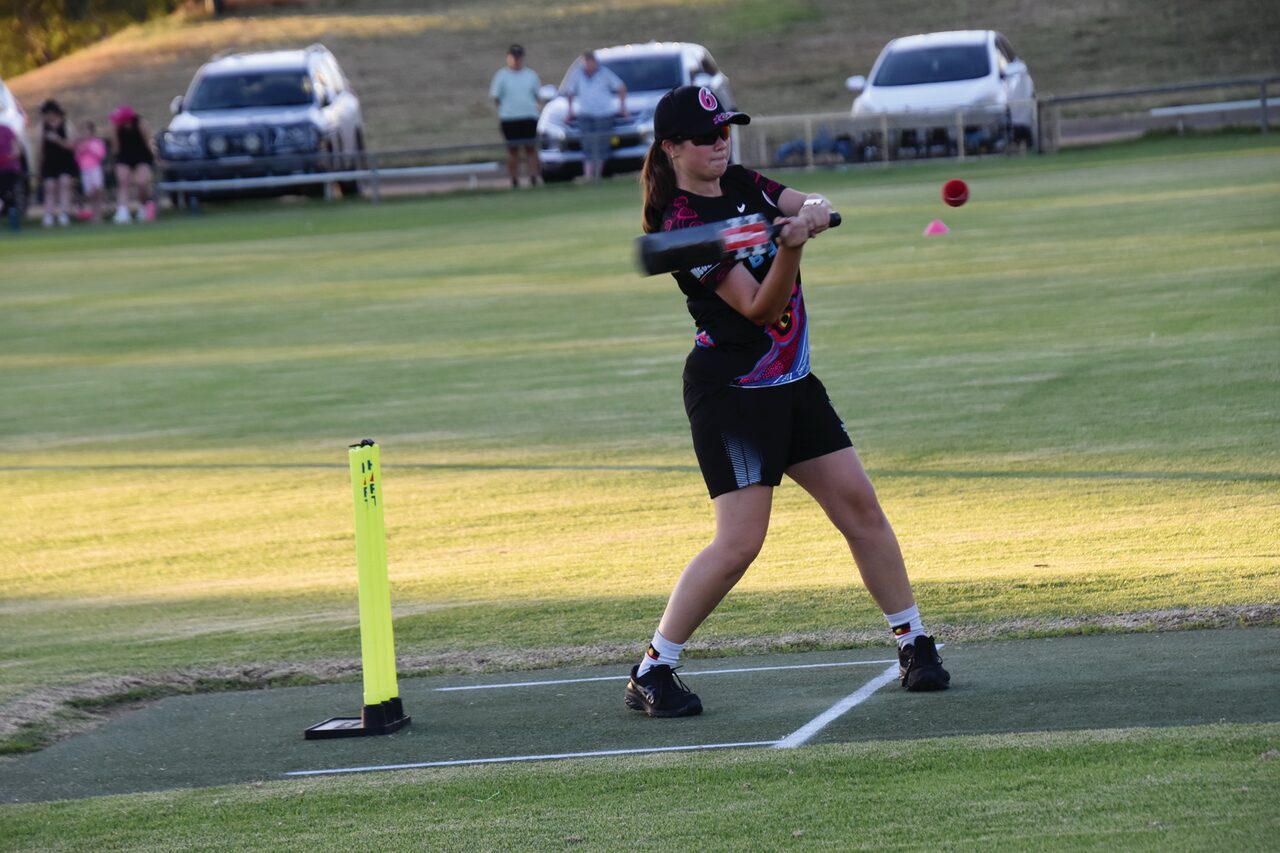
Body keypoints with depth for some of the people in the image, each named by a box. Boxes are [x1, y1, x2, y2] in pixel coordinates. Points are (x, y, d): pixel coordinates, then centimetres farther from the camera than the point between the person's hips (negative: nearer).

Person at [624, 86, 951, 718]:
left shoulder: (740, 185, 7)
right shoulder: (683, 225, -17)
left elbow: (810, 206, 8)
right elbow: (759, 308, -20)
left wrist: (812, 210, -15)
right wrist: (790, 247, -36)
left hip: (790, 380, 8)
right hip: (730, 388, -8)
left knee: (858, 503, 6)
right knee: (739, 540, -14)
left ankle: (914, 644, 17)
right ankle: (650, 673, -5)